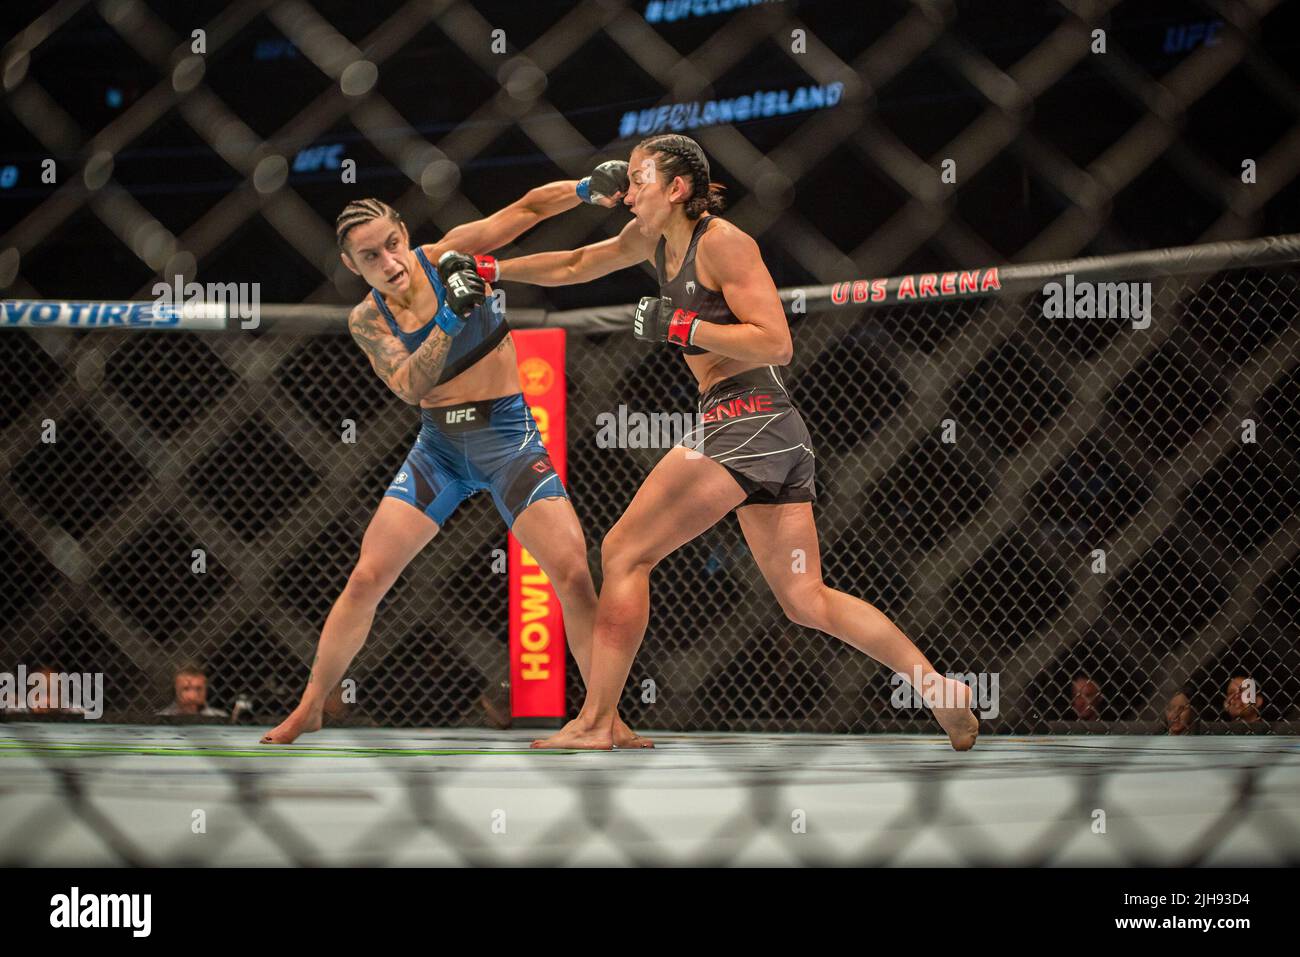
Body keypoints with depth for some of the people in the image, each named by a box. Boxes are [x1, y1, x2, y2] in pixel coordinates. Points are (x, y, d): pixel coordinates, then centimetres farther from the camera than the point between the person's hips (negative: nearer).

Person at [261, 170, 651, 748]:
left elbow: (529, 207, -13)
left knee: (573, 573, -15)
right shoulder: (366, 320, -4)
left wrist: (588, 187, -31)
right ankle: (309, 709, 14)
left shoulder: (450, 255, -9)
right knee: (366, 579, -2)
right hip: (438, 445, 2)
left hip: (507, 436, -2)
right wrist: (450, 318, -33)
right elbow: (409, 388, -19)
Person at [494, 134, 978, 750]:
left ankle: (594, 722, -6)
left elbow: (777, 344, -15)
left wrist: (679, 327, -16)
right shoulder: (652, 238, 17)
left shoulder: (723, 242, -9)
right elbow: (573, 266, 31)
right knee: (806, 601, 6)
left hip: (746, 419, -9)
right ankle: (941, 688, 0)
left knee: (623, 552, -6)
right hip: (774, 430, 9)